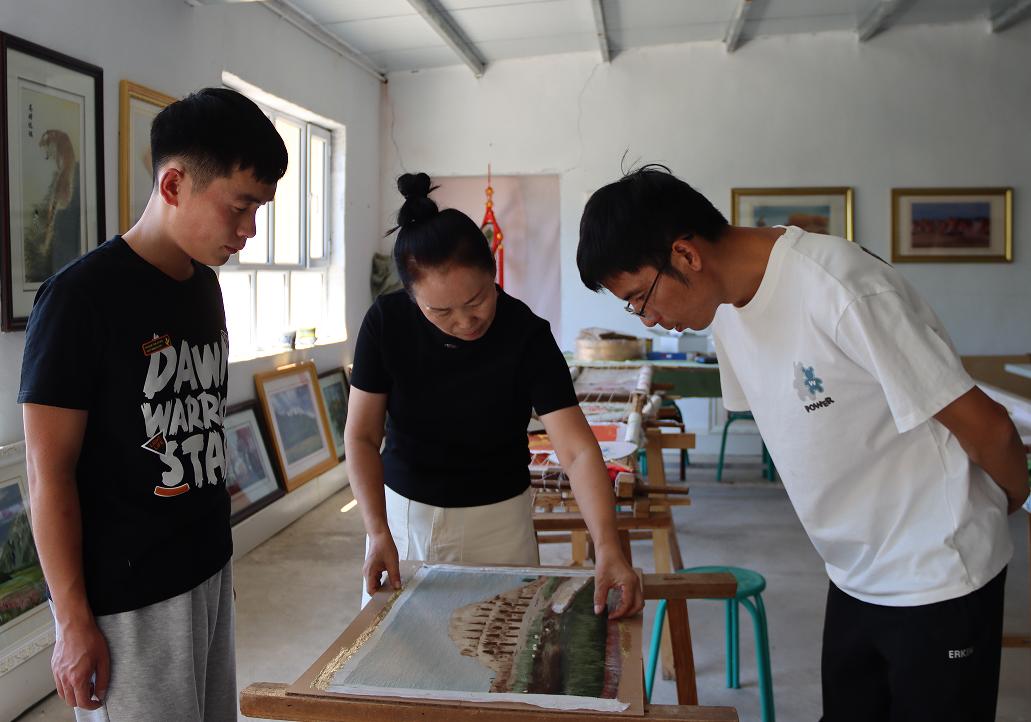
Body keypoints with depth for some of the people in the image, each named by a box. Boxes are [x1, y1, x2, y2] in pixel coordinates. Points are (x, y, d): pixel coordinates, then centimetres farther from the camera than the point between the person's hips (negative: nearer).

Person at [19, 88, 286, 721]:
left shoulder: (206, 286, 5)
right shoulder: (83, 295, -17)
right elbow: (50, 473, -15)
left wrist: (220, 549, 17)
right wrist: (74, 622, -13)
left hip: (209, 570, 7)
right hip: (126, 598, -7)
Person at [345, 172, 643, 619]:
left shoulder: (527, 335, -21)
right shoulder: (386, 322, -16)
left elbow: (578, 451, -27)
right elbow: (362, 436, -9)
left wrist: (607, 547, -41)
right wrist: (379, 532, -21)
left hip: (496, 515, -1)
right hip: (402, 508, 2)